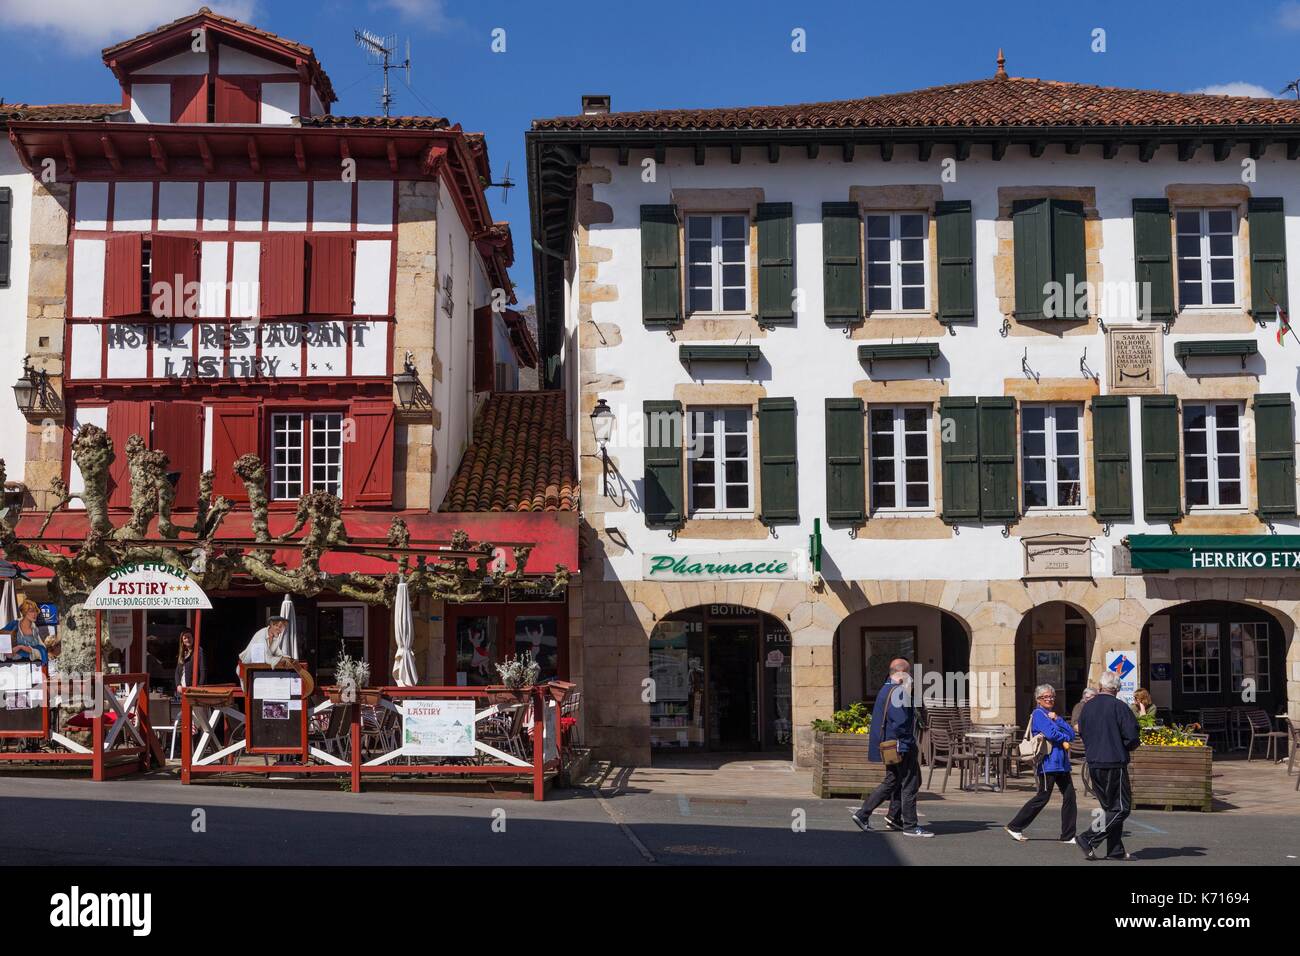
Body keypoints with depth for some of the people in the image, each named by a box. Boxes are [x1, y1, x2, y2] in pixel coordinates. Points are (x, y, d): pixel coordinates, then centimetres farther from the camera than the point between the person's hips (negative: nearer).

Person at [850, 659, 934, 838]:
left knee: (892, 782, 16)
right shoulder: (898, 692, -16)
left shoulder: (885, 690, 16)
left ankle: (863, 814, 16)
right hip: (902, 747, -10)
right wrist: (911, 746, -17)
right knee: (910, 784, -2)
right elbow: (900, 723, -23)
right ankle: (910, 826, 3)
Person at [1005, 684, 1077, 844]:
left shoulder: (1054, 715, 20)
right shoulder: (1038, 714, -5)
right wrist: (1065, 739, -2)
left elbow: (1071, 733, 7)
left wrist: (1057, 719, -4)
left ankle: (1068, 836, 9)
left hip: (1061, 762, 8)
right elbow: (1051, 733, -20)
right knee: (1043, 797, -5)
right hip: (1047, 762, -8)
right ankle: (1015, 827, 5)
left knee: (1069, 795, 3)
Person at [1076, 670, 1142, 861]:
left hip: (1093, 764, 7)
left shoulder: (1088, 707, 8)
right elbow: (1132, 737, -14)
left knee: (1110, 807, 15)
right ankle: (1089, 839, -10)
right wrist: (1130, 746, 7)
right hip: (1115, 764, -7)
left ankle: (1115, 850, 14)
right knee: (1121, 808, 0)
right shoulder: (1118, 706, -11)